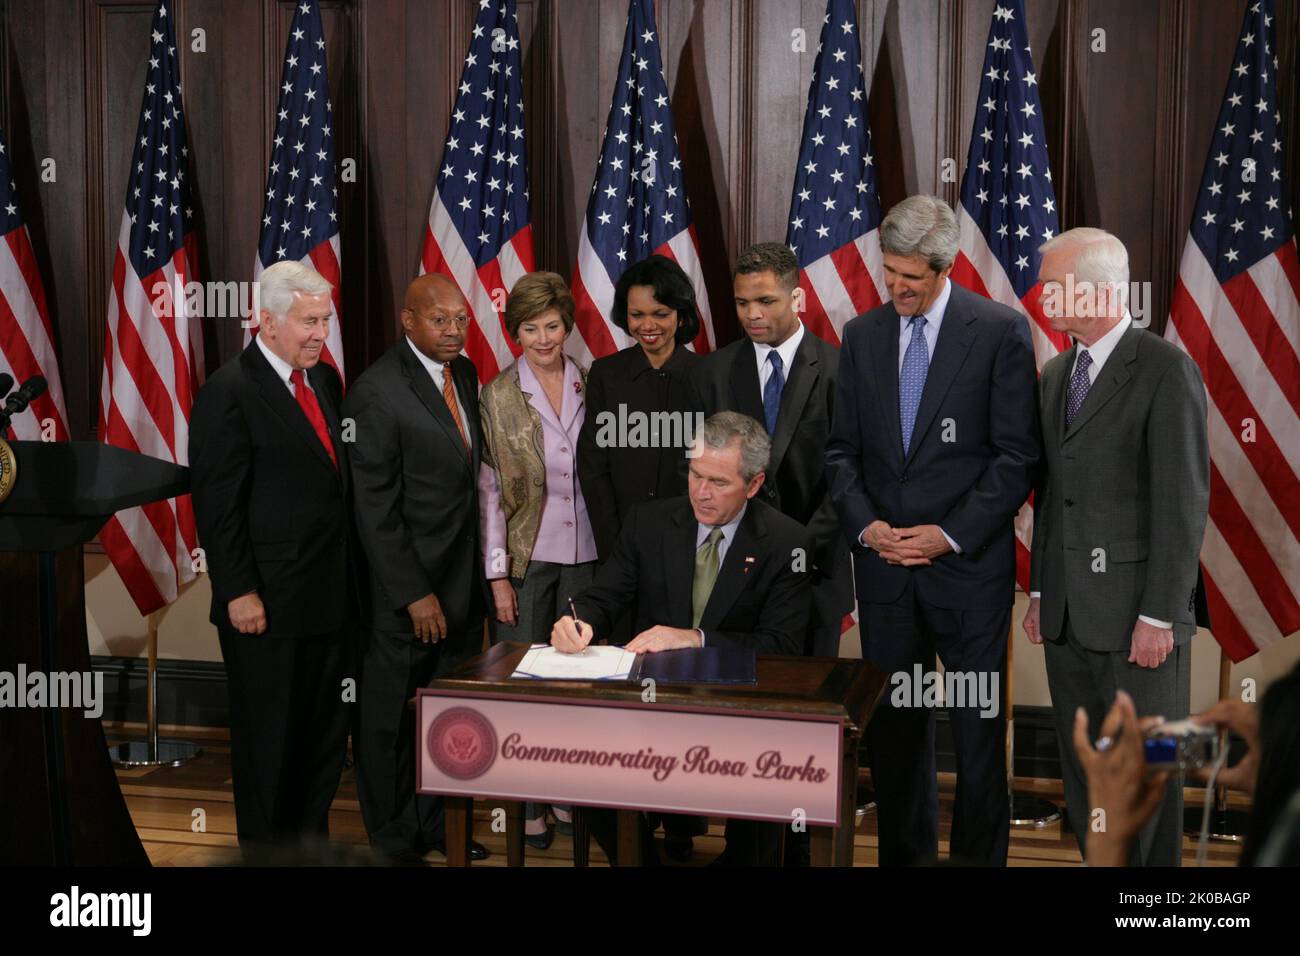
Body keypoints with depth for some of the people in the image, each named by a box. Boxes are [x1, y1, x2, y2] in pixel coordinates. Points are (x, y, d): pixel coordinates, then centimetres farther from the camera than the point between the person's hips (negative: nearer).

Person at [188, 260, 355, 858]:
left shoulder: (325, 380, 11)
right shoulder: (229, 392, -12)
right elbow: (215, 505, -14)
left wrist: (350, 578, 11)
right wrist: (239, 594, -17)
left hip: (331, 600, 7)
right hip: (269, 606, -7)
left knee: (326, 738, 15)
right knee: (269, 741, 6)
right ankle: (266, 851, 21)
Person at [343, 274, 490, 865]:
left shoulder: (464, 374, 8)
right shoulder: (376, 393, -16)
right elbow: (374, 510, -17)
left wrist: (480, 574, 10)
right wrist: (415, 595, -17)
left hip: (463, 582, 7)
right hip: (403, 589, -7)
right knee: (391, 719, 9)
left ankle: (440, 823, 34)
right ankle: (395, 842, 25)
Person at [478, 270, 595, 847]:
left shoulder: (591, 386, 4)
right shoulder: (498, 396, -3)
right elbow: (489, 490, -4)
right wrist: (498, 574, -7)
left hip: (584, 555, 2)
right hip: (527, 557, -2)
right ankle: (527, 805, 16)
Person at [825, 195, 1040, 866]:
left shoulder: (1000, 332, -4)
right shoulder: (861, 336, 9)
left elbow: (1017, 454, -6)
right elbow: (842, 449, 11)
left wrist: (950, 535, -12)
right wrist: (866, 525, -5)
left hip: (969, 564, -4)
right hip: (884, 563, 4)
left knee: (978, 729, 3)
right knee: (892, 728, 9)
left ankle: (979, 857, 16)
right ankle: (903, 855, 22)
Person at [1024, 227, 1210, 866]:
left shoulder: (1166, 370, -10)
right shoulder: (1056, 374, 14)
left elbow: (1183, 502, -14)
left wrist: (1158, 616, -16)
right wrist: (1039, 592, 13)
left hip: (1136, 615, -7)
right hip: (1067, 614, 7)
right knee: (1084, 772, 12)